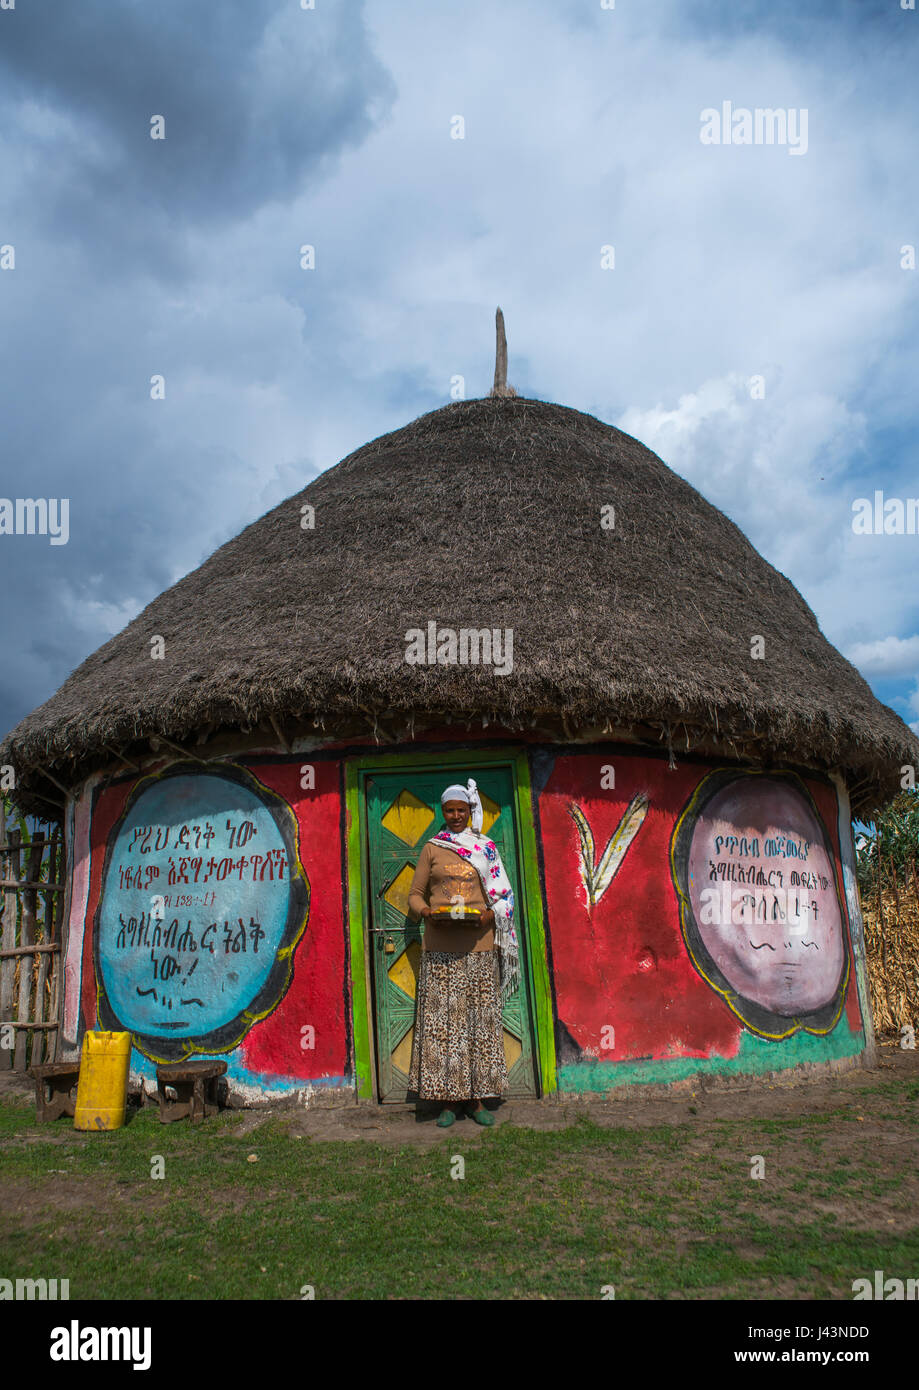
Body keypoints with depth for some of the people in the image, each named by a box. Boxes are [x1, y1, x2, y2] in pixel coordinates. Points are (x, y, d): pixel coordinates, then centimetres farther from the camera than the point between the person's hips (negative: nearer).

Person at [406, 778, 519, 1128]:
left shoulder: (486, 848, 10)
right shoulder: (432, 848, 9)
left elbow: (503, 895, 11)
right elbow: (415, 894, 9)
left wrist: (489, 915, -9)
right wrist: (427, 912, -11)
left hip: (479, 945, 1)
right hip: (440, 947, -1)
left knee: (480, 1019, 2)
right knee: (442, 1020, -2)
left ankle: (476, 1098, 11)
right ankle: (447, 1100, 7)